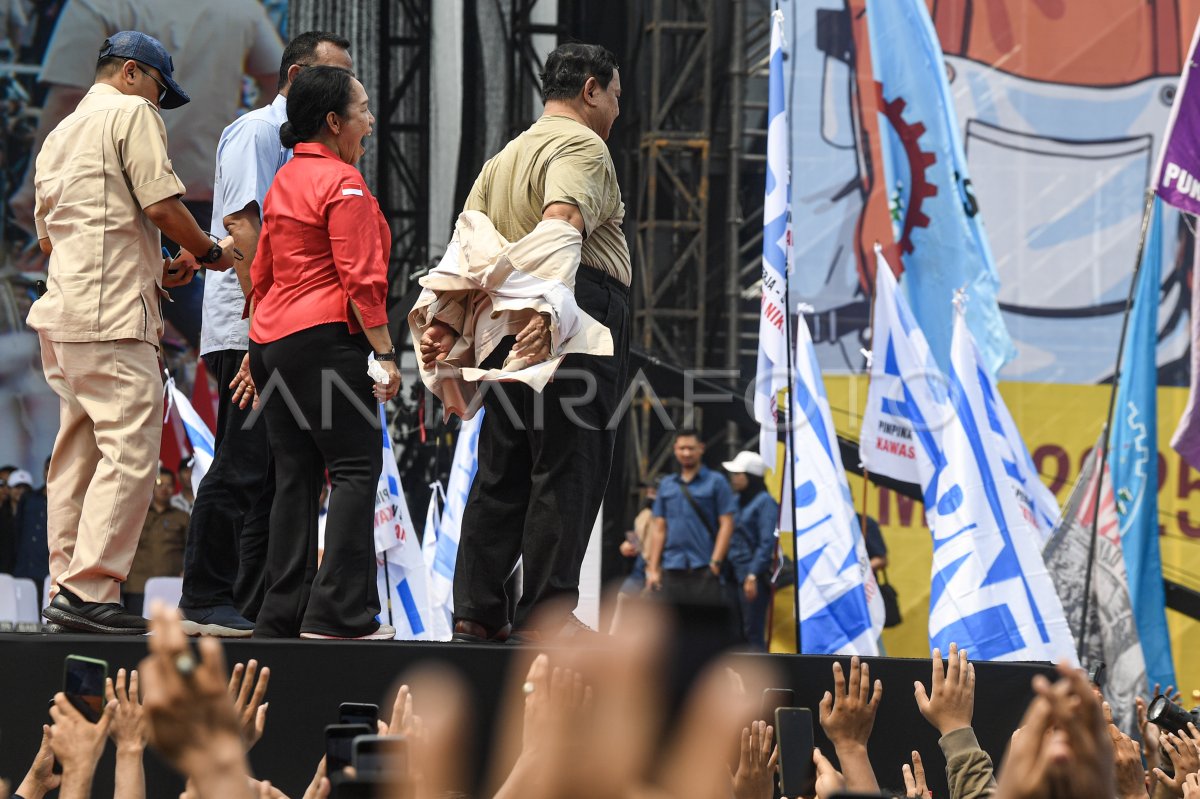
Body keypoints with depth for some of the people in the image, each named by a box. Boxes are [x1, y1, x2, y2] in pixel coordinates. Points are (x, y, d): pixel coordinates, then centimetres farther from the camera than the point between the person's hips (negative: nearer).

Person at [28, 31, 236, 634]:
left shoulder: (59, 134, 24)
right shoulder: (131, 112, -1)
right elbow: (161, 203, -11)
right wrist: (207, 253, 6)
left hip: (62, 311, 10)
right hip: (112, 313, -9)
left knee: (78, 450, 11)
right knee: (131, 448, -13)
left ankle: (66, 585, 10)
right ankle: (88, 591, -21)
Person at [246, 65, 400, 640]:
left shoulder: (285, 181, 17)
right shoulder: (342, 183, -10)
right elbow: (361, 278, -16)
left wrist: (261, 350, 27)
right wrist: (385, 353, -14)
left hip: (271, 336, 9)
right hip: (325, 338, -9)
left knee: (295, 476, 10)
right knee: (356, 469, -6)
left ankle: (282, 613, 8)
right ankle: (338, 611, -13)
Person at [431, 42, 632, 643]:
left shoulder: (503, 160, 25)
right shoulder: (581, 145, -5)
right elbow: (561, 221, -24)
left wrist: (446, 325, 6)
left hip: (509, 323, 9)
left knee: (501, 474, 10)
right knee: (567, 474, -6)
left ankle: (476, 614, 9)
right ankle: (545, 613, -7)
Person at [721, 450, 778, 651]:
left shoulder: (765, 503, -7)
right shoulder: (737, 501, 15)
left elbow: (767, 543, -14)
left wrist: (753, 575, -19)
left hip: (753, 577, -8)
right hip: (735, 574, 8)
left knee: (753, 634, -8)